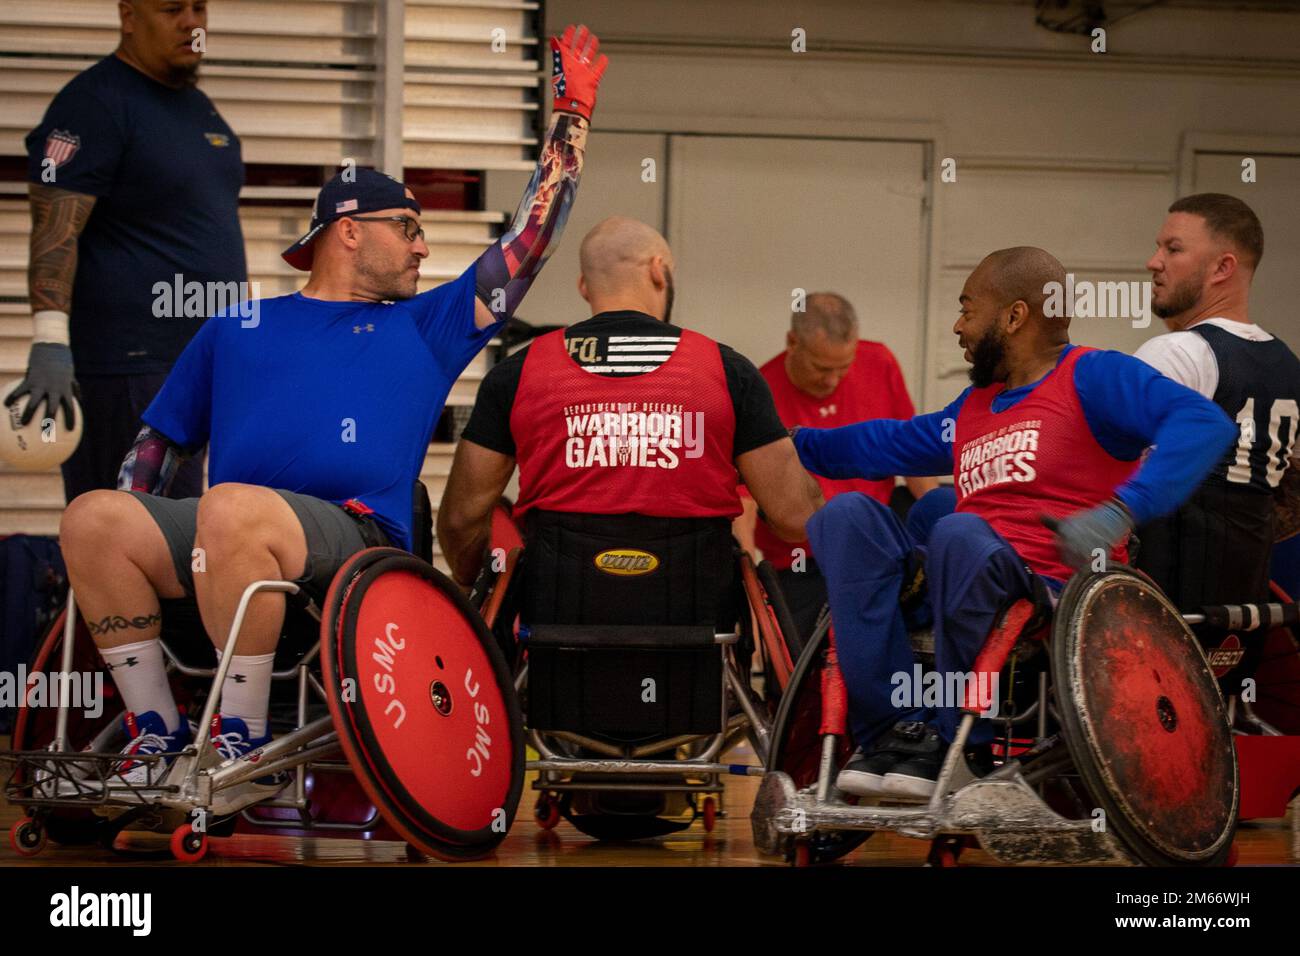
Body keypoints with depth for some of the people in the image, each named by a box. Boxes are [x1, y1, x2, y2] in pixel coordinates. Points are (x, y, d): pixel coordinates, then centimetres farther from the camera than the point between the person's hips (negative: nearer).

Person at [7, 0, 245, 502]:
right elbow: (55, 228, -19)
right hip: (128, 363, -9)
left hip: (200, 360, 9)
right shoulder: (95, 103, -10)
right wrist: (49, 342, -30)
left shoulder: (198, 105, 18)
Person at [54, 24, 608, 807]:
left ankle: (244, 742, -25)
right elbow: (162, 440, 27)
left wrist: (572, 120, 21)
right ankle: (157, 733, -16)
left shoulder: (427, 327, 24)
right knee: (93, 516, -26)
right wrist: (126, 534, 13)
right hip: (209, 538, 2)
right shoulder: (238, 327, 27)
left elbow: (530, 242, 21)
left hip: (356, 536, -2)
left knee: (232, 508, -36)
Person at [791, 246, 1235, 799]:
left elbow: (1203, 423, -16)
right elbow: (890, 445, 41)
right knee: (847, 515, -13)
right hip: (966, 595, 7)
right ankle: (893, 730, -23)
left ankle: (953, 744, -20)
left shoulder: (1092, 376, 1)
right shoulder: (974, 408, 26)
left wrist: (1120, 511, -27)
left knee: (960, 535, -36)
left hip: (1054, 600, -7)